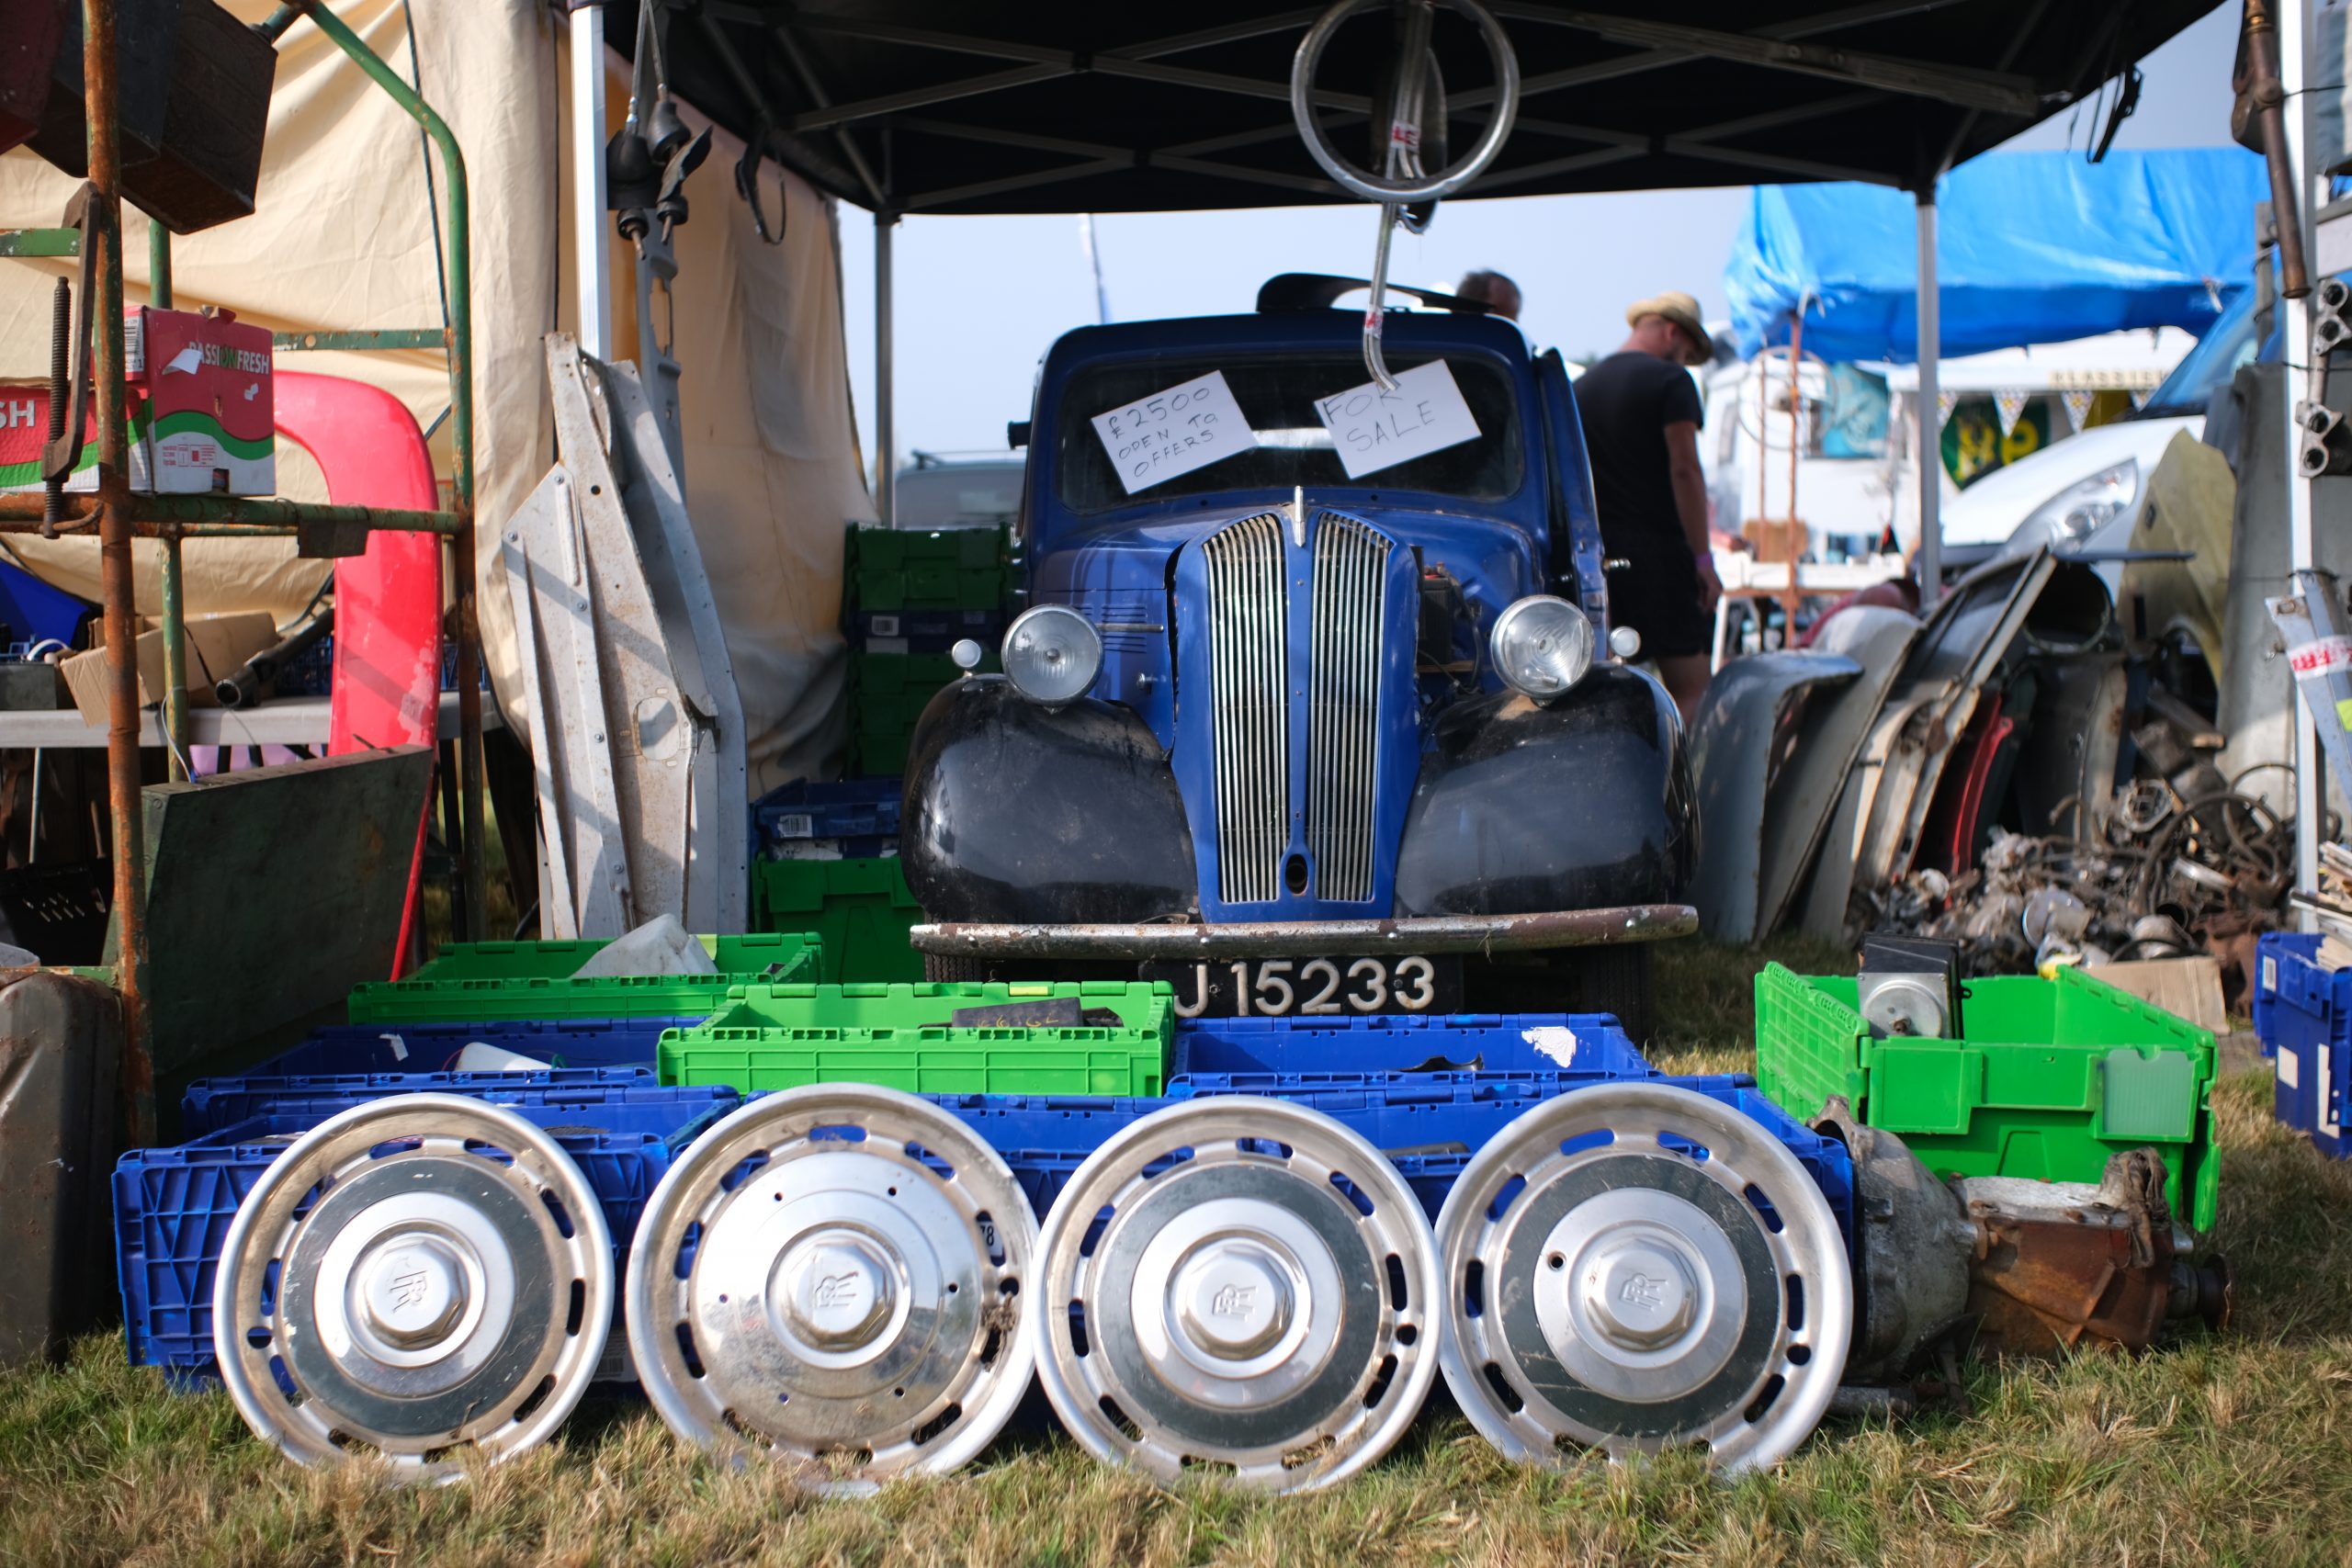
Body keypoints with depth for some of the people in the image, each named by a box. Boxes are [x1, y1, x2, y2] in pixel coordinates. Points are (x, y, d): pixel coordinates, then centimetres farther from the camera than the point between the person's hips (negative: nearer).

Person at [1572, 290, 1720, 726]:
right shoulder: (1671, 380, -5)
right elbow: (1684, 469, -12)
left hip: (1595, 553, 7)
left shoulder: (1583, 384, 16)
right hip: (1658, 548, -6)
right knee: (1690, 688, -6)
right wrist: (1703, 558, -12)